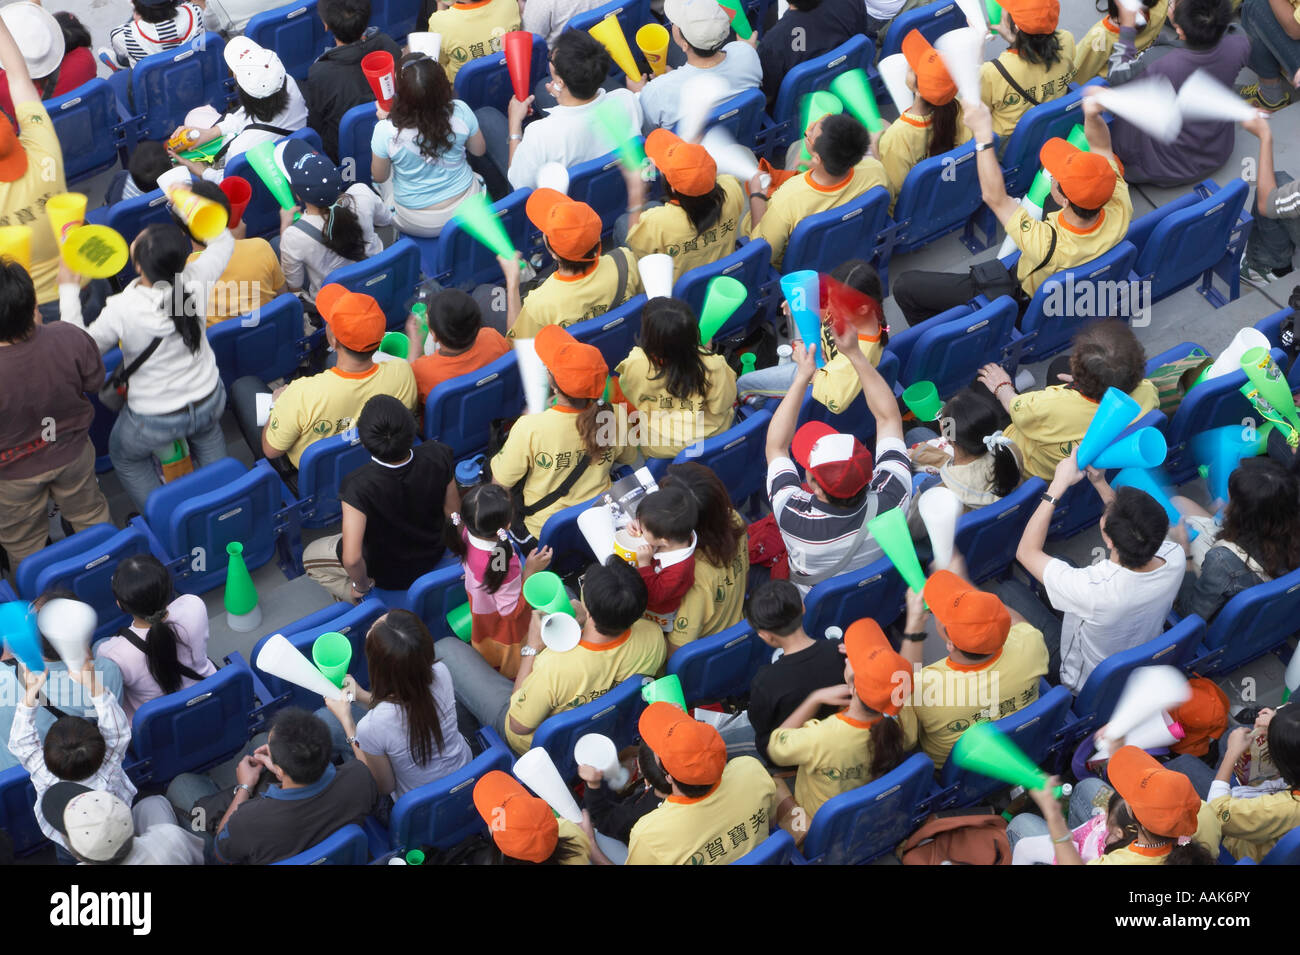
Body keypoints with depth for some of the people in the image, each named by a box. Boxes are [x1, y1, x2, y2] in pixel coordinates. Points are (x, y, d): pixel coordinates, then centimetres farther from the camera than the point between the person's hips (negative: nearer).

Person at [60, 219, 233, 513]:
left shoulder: (123, 309, -33)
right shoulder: (196, 279, -24)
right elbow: (224, 242, -2)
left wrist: (68, 290, -10)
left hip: (154, 422, -4)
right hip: (210, 401, 4)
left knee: (125, 456, 30)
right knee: (207, 433, 40)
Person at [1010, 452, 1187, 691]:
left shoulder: (1094, 590, -45)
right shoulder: (1174, 558, -29)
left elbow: (1026, 551, -26)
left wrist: (1057, 487, -25)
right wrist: (1100, 483, -9)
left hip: (1085, 684, -5)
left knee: (1009, 590, 12)